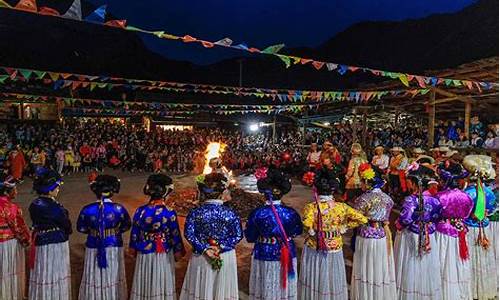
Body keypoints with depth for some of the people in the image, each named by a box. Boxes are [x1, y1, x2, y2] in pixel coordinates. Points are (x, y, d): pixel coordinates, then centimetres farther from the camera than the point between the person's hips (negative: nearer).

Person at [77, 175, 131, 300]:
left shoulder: (87, 209, -12)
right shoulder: (118, 209, -15)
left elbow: (81, 228, 3)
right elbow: (126, 225, 0)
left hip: (94, 248, 1)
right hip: (114, 247, -1)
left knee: (94, 277, 16)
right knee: (112, 277, 14)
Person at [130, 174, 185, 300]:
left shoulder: (140, 211, -10)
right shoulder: (169, 213, -19)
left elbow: (134, 232, 0)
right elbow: (175, 235, -10)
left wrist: (133, 247, 17)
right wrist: (178, 252, 5)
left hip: (144, 254, 3)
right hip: (164, 255, -3)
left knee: (145, 282, 20)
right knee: (161, 283, 14)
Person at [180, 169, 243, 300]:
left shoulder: (195, 212, -11)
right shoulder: (230, 213, -13)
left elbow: (189, 234, -14)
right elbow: (238, 236, -13)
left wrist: (204, 249, -13)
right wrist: (221, 246, -14)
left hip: (201, 257, 1)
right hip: (226, 258, -1)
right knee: (222, 289, 18)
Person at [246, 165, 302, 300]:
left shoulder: (257, 213, -18)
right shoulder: (291, 213, -14)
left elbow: (250, 238, -7)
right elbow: (297, 231, 5)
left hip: (264, 257, -1)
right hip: (287, 257, 1)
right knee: (285, 288, 20)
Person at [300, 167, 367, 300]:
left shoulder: (310, 207, -19)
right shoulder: (341, 207, -10)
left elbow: (307, 224, -35)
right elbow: (362, 219, -8)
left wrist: (311, 232, -15)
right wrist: (344, 227, -3)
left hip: (314, 250, -2)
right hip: (335, 251, 2)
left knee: (314, 281, 17)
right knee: (333, 280, 21)